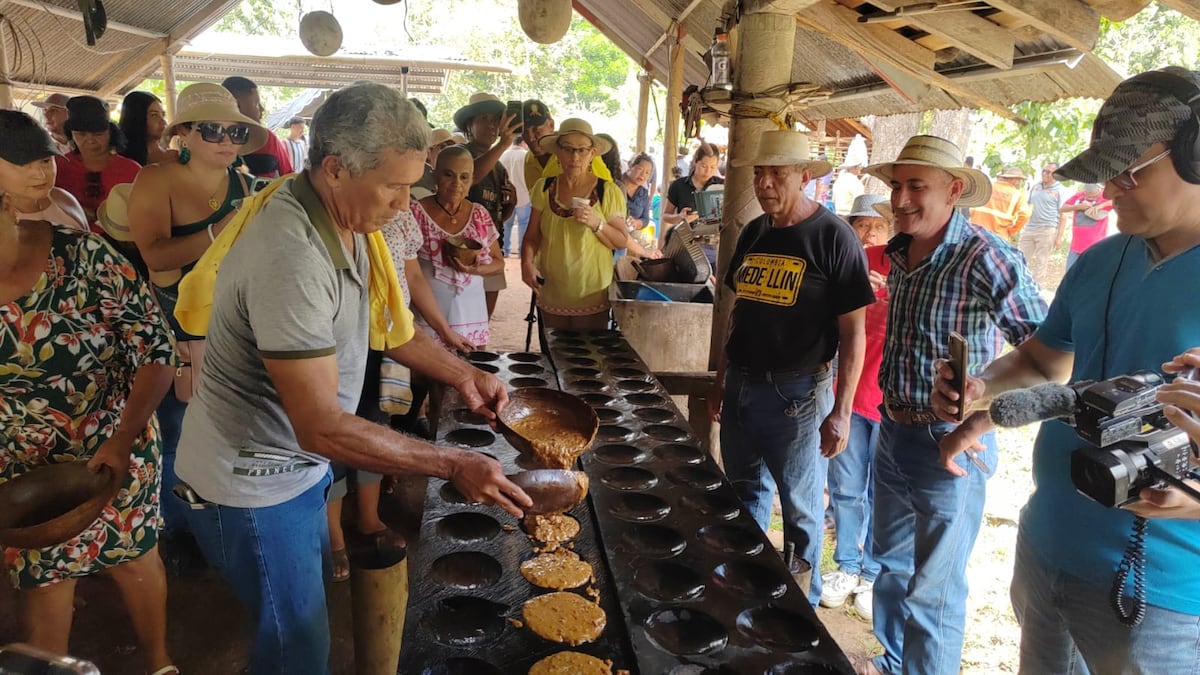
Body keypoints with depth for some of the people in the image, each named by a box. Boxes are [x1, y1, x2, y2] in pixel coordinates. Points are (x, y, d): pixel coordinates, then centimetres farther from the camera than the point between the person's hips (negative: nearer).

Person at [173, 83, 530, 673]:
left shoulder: (345, 218, -4)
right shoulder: (293, 256, -34)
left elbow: (382, 322, 11)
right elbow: (323, 427, -33)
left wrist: (462, 374, 2)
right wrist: (454, 466, -30)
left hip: (298, 464, 9)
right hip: (252, 487, -9)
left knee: (313, 599, 27)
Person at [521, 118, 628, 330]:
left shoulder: (608, 192, -7)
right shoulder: (544, 188, 1)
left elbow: (621, 241, -3)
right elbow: (532, 235, 4)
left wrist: (597, 223, -20)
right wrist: (527, 262, -14)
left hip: (592, 297, -3)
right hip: (551, 295, 3)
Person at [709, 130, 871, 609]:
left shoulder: (833, 237, -11)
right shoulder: (753, 233, 8)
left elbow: (852, 331, -12)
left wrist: (841, 411, -15)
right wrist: (721, 380, 16)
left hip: (796, 394, -6)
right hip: (742, 386, 6)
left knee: (801, 507, 8)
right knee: (744, 495, 19)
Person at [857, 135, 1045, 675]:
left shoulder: (985, 257, -20)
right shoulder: (899, 253, 4)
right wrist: (892, 416, 9)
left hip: (950, 446, -8)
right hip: (892, 433, 8)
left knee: (934, 591, 7)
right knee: (890, 564, 24)